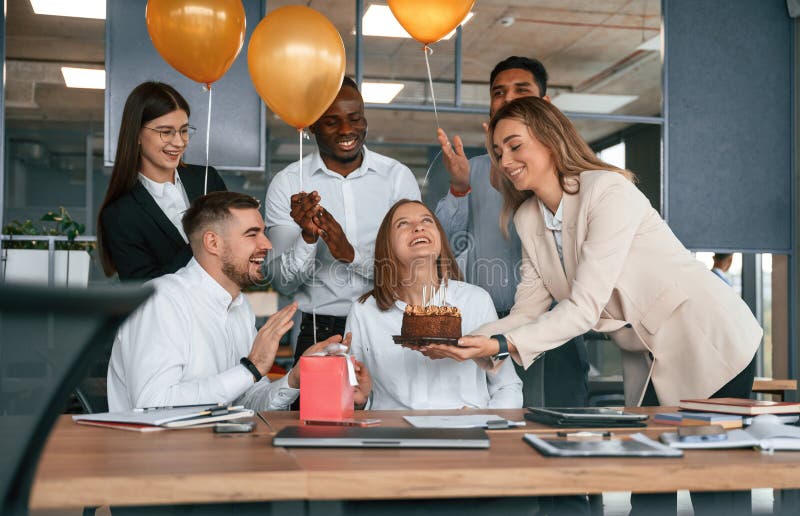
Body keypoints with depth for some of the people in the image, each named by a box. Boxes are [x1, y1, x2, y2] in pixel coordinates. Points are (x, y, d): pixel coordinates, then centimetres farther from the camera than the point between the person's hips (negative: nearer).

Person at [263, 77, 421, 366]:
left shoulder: (398, 176, 3)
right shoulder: (287, 184, 2)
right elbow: (282, 283, -1)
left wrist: (352, 254, -16)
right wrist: (308, 237, -18)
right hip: (320, 333, 0)